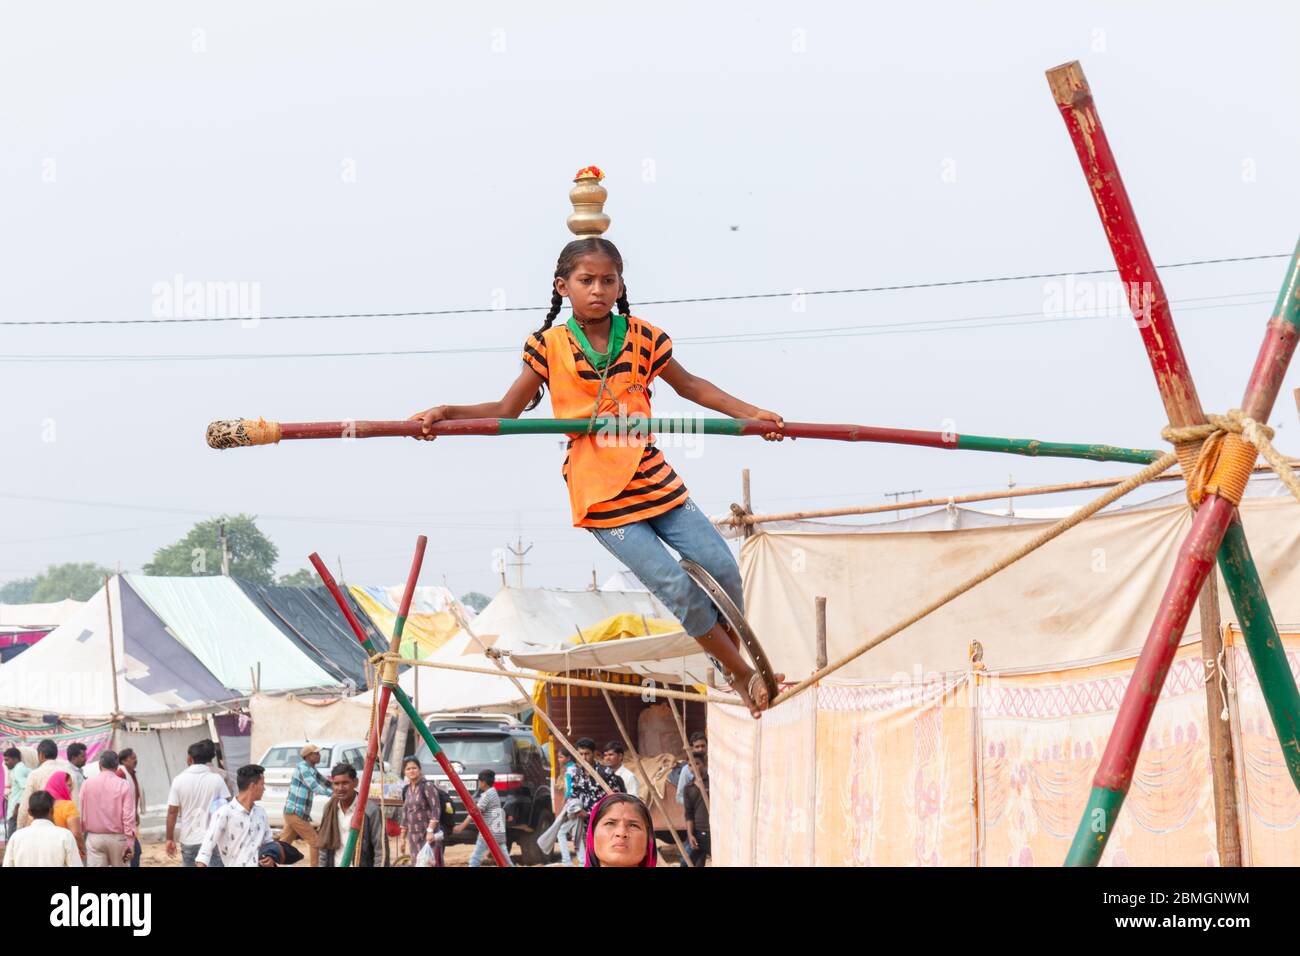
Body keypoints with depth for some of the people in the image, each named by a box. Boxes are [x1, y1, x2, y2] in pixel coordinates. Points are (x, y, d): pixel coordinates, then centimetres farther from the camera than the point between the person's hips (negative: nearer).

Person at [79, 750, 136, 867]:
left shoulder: (87, 784, -1)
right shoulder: (123, 785, -7)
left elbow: (81, 813, 2)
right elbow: (129, 816, -11)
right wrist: (130, 844, -9)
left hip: (94, 837, 1)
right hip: (117, 838, -1)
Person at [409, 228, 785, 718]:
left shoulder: (642, 337, 1)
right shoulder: (550, 347, -5)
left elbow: (690, 386, 14)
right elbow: (506, 411, -2)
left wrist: (750, 413, 7)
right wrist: (447, 413, -16)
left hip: (654, 479, 3)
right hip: (599, 495, -3)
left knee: (721, 567, -2)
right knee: (676, 585, -11)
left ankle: (733, 655, 25)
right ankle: (743, 676, 4)